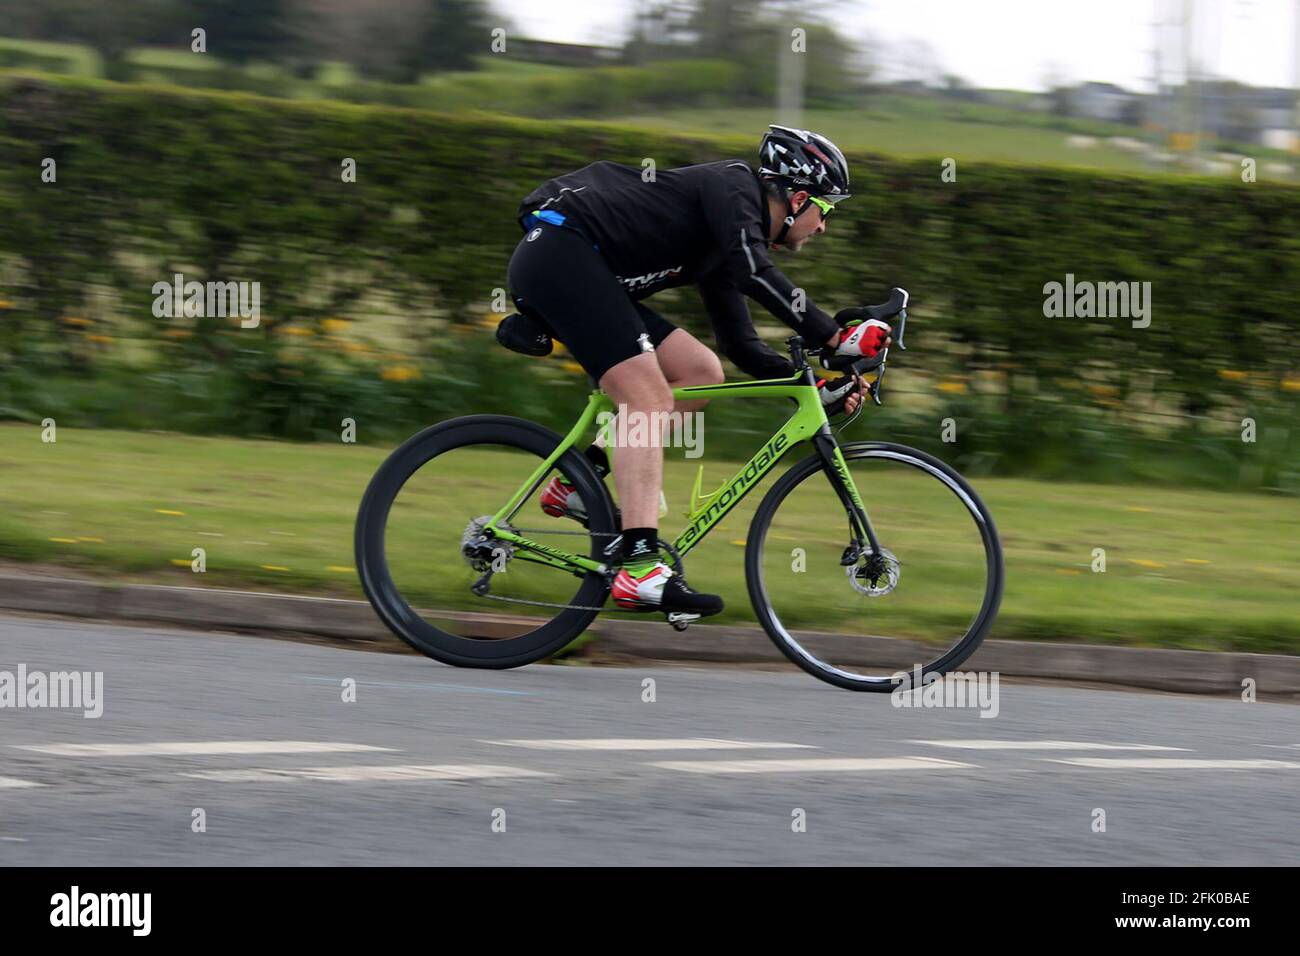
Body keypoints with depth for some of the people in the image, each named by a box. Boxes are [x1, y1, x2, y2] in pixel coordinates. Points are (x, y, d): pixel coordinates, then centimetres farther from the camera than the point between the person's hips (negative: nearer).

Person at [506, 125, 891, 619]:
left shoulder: (723, 246, 23)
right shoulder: (734, 185, -4)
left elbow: (740, 343, 24)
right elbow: (753, 273, -22)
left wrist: (816, 389, 13)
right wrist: (835, 335, -22)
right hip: (558, 253, -10)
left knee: (701, 373, 8)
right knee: (650, 400, -18)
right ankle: (640, 567, -28)